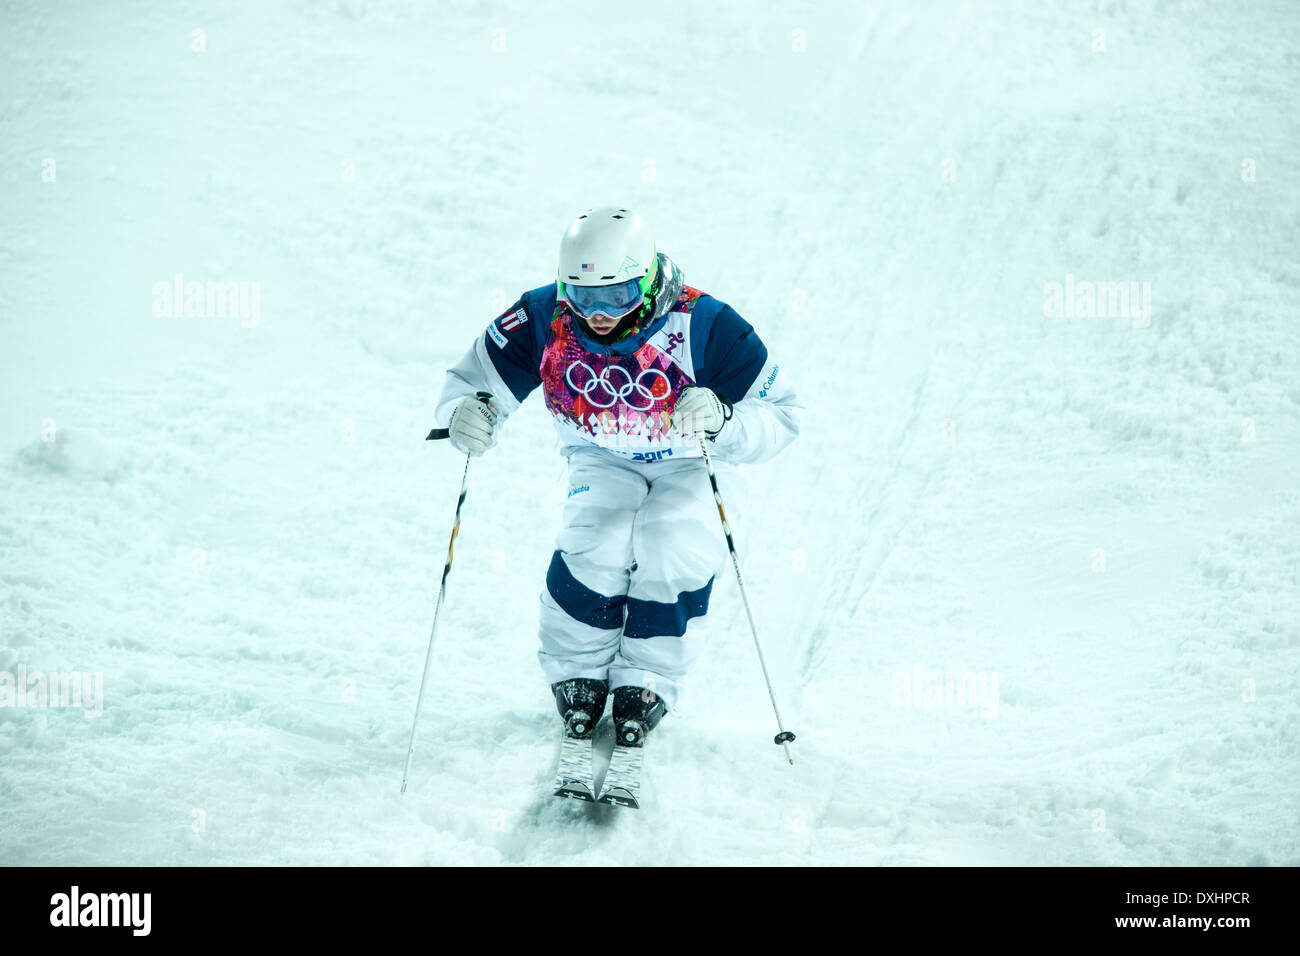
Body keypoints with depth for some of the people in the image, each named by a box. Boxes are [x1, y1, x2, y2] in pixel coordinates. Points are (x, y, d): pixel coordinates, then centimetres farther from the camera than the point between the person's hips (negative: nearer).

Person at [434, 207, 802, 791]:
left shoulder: (701, 326, -31)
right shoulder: (543, 322, -24)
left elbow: (781, 415, -24)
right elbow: (472, 382, -13)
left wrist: (724, 420, -46)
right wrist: (467, 416, -38)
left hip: (695, 465, -2)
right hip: (603, 462, 2)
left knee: (674, 556, -28)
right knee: (594, 549, -26)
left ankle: (643, 690, -5)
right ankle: (577, 680, -1)